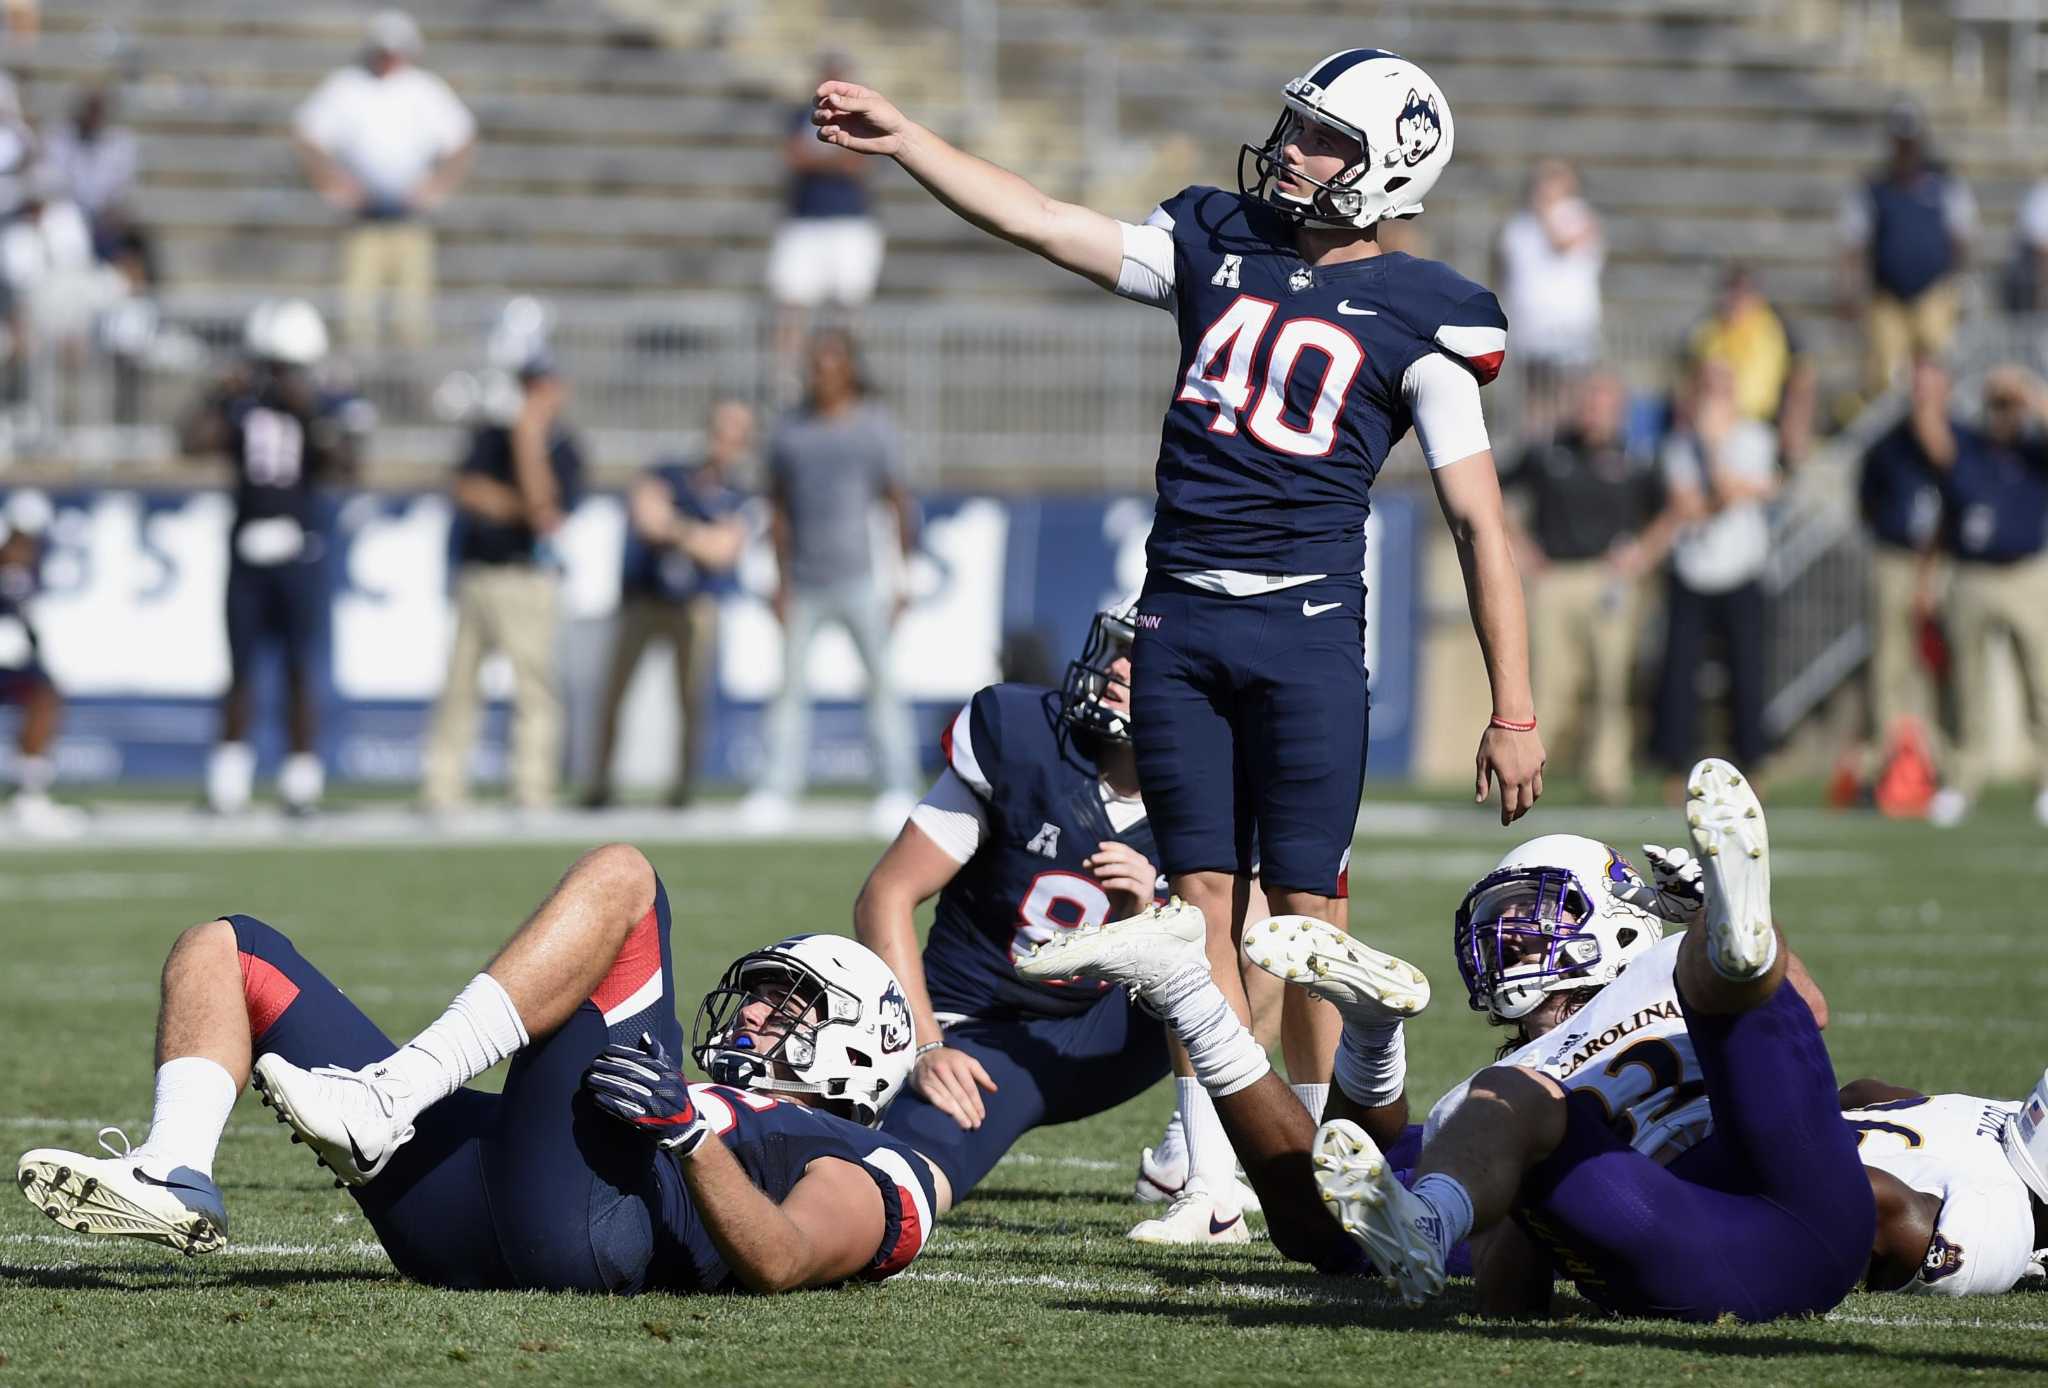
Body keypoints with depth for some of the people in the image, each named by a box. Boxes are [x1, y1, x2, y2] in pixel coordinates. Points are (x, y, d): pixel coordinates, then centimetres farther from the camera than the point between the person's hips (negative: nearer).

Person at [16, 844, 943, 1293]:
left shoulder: (861, 1170, 17)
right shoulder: (713, 1111, 42)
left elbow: (780, 1262, -7)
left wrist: (689, 1132, -18)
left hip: (579, 1225, -8)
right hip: (453, 1211, 8)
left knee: (617, 874, -16)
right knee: (221, 951, 12)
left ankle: (384, 1103, -31)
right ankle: (176, 1178, -18)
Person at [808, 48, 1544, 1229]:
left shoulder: (1416, 322, -1)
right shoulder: (1217, 246, 12)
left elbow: (1482, 525, -3)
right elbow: (1039, 222, 15)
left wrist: (1514, 712, -6)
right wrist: (904, 138, 6)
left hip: (1308, 627, -4)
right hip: (1180, 625, 4)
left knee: (1304, 908, -5)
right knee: (1206, 898, 3)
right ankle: (1214, 1175, 6)